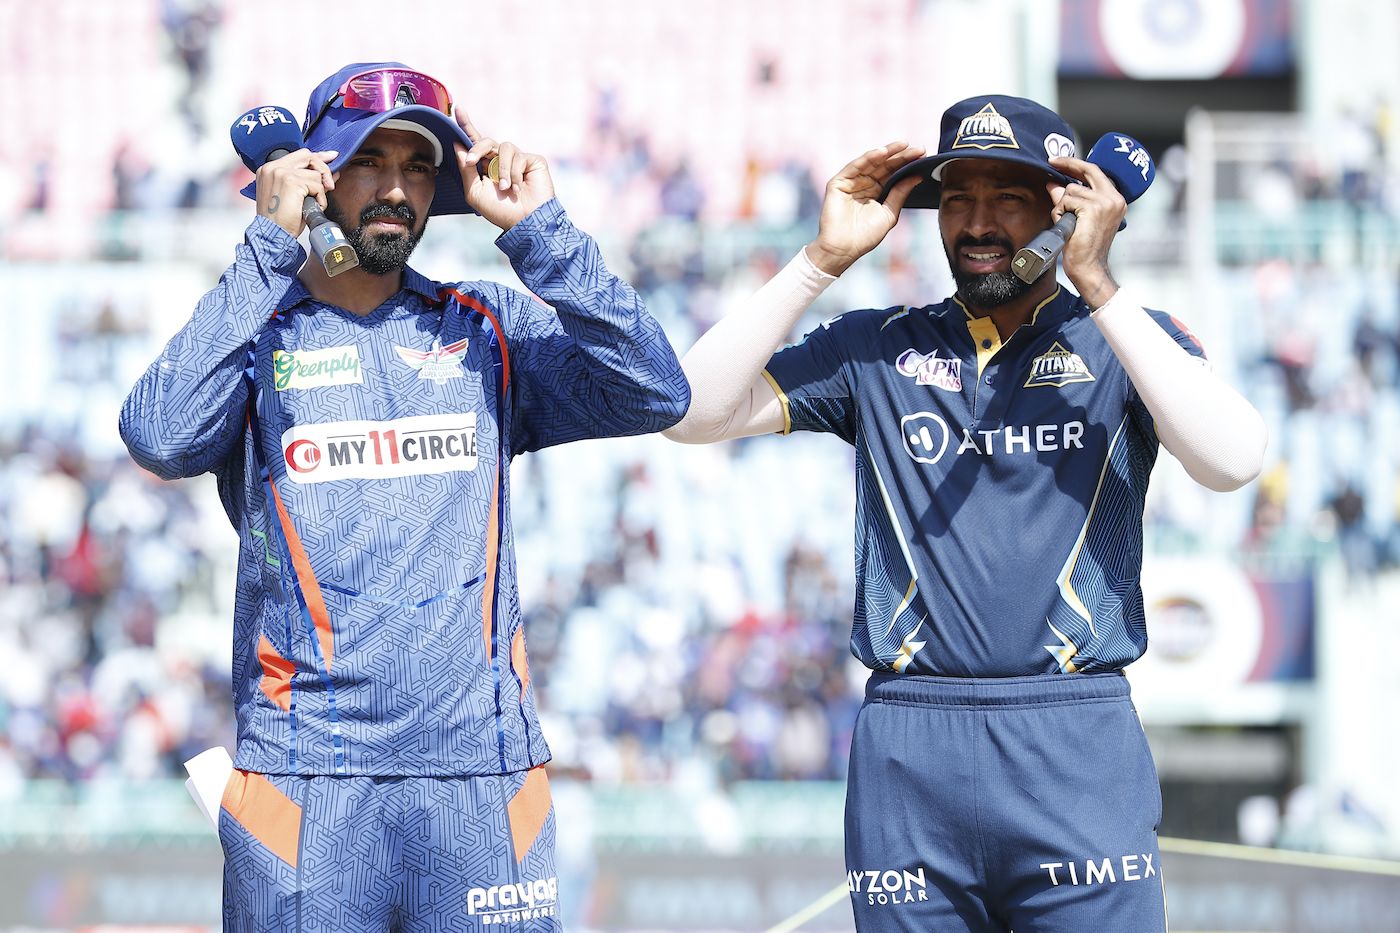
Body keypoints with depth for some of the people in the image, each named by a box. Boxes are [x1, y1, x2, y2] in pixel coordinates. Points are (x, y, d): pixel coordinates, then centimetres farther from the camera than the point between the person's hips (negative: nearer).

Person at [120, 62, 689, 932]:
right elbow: (163, 437, -15)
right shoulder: (255, 328, 5)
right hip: (305, 781, -2)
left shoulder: (491, 329, 12)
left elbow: (655, 396, -2)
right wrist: (272, 244, -12)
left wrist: (537, 230, -6)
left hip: (485, 771, 2)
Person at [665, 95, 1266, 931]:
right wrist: (826, 260, -1)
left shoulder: (1130, 343, 8)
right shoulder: (875, 351, 13)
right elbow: (693, 413, 3)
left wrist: (1097, 285, -12)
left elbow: (1234, 460, -12)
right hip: (908, 756, 1)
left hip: (1079, 746, -1)